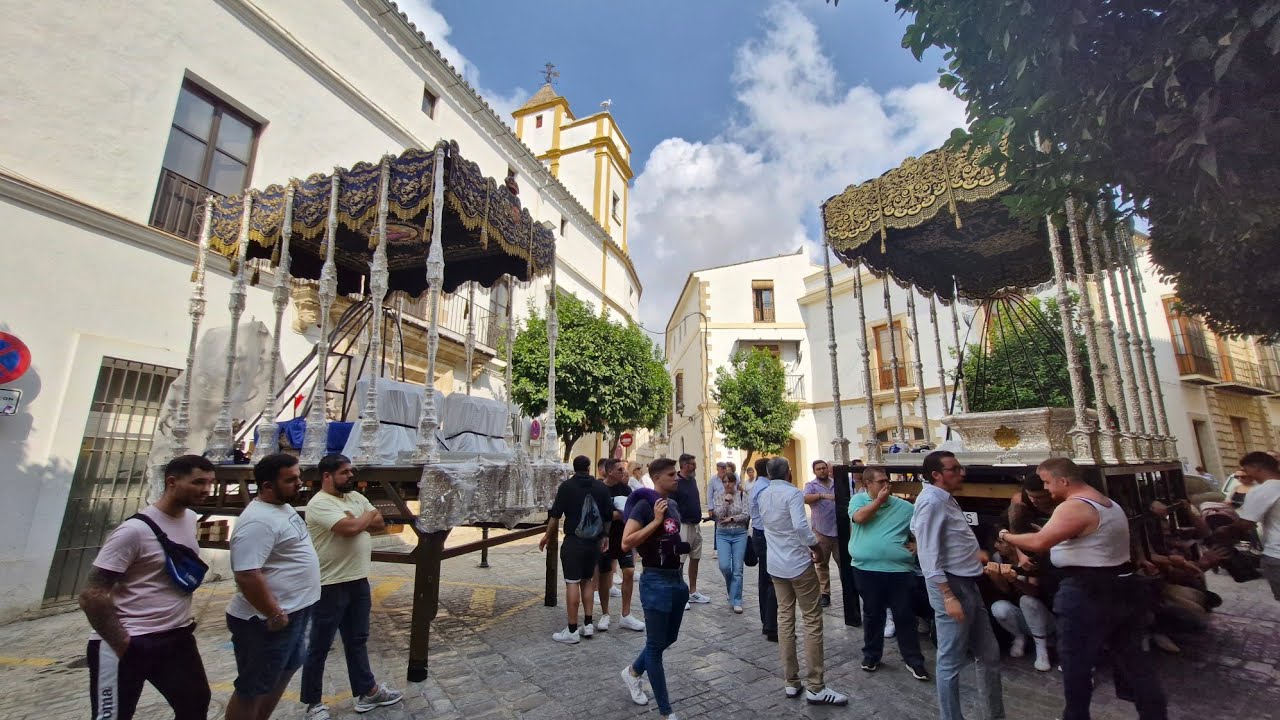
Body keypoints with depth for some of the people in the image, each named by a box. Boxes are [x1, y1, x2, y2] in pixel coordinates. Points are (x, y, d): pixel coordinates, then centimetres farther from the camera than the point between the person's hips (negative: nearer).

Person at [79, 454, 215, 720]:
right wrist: (122, 644, -15)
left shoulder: (191, 518, 3)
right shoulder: (135, 530, -20)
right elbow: (91, 595, -18)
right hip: (129, 643, -7)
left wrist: (183, 614, 12)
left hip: (178, 637, 7)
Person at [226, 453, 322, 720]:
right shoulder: (258, 521, -26)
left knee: (284, 671, 25)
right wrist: (275, 615, -22)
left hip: (294, 611, 10)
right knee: (252, 690, 10)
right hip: (267, 621, -10)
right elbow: (247, 576, -30)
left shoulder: (283, 507, 5)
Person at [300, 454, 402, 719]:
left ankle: (368, 691, 31)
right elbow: (350, 528, -29)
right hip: (330, 586, -8)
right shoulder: (319, 504, -18)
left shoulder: (355, 497, 7)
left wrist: (357, 521, -11)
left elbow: (379, 523, 6)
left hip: (358, 581, 8)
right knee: (319, 647, 11)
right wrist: (367, 516, -9)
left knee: (357, 640, 19)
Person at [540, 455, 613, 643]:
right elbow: (609, 516, 8)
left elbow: (556, 516, -7)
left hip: (573, 541, -4)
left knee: (572, 583, -1)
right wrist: (605, 536, 20)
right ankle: (588, 624, 19)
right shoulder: (601, 487, 4)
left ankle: (572, 631, 3)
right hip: (594, 542, 4)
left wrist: (547, 536, 6)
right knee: (587, 581, 16)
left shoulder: (567, 486, -6)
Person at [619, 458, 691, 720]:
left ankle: (632, 672, 44)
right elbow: (626, 543, -25)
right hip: (656, 581, -9)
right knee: (656, 644, 6)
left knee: (669, 638, 21)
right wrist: (656, 520, -26)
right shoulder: (644, 504, -18)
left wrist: (683, 544, 7)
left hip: (676, 578, 9)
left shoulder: (673, 504, 7)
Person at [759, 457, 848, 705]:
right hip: (799, 563, -6)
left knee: (784, 618, 12)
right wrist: (815, 545, -12)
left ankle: (790, 682, 18)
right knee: (812, 620, 2)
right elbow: (800, 526, -29)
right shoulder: (793, 493, -16)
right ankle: (815, 687, 6)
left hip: (776, 564, 7)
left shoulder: (762, 496, 6)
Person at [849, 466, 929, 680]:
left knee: (905, 616, 9)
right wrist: (879, 500, -13)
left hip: (899, 570, 1)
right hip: (867, 569, -1)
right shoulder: (858, 499, 0)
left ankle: (914, 661, 24)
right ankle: (871, 655, 30)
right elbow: (860, 518, -19)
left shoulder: (904, 506, 4)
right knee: (872, 615, 14)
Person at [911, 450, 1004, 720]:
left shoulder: (946, 500, 13)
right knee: (951, 661, 3)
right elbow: (929, 555, -23)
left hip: (969, 584, 10)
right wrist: (948, 597, -23)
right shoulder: (931, 502, -20)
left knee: (989, 653, 21)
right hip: (951, 586, -10)